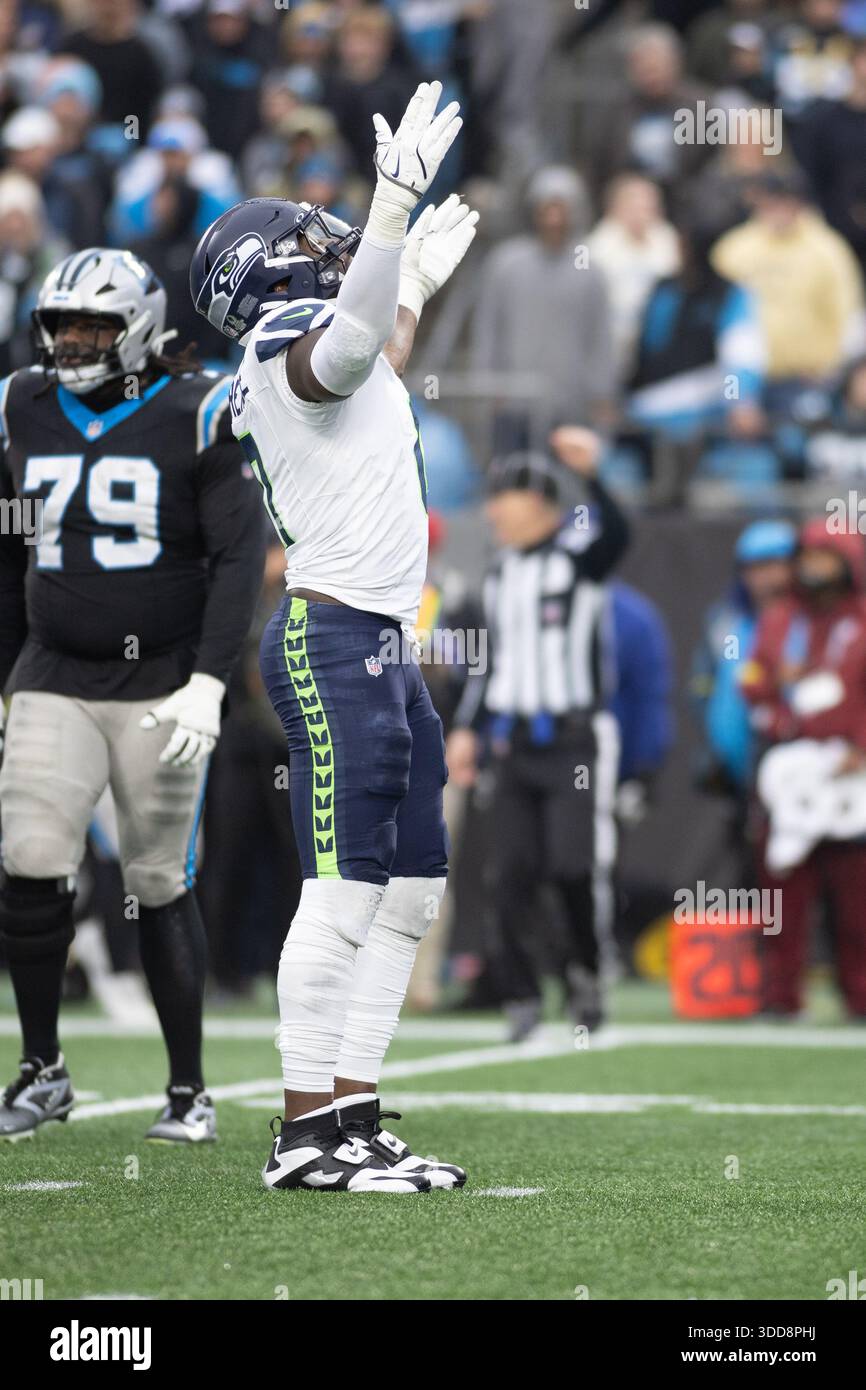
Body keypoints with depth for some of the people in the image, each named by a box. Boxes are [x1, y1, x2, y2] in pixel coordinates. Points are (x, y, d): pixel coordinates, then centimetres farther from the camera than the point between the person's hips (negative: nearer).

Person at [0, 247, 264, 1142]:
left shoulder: (194, 420, -7)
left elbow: (237, 559, -10)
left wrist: (208, 683, -19)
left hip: (162, 689, -3)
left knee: (160, 890, 1)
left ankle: (188, 1091, 12)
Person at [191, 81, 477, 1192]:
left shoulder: (290, 368, 20)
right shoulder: (295, 344, -9)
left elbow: (371, 375, 45)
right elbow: (351, 340, -34)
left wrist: (417, 288, 53)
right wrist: (397, 201, -42)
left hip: (380, 646, 10)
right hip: (336, 640, -10)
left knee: (411, 888, 10)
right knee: (346, 891, -10)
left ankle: (351, 1115, 13)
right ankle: (306, 1133, -8)